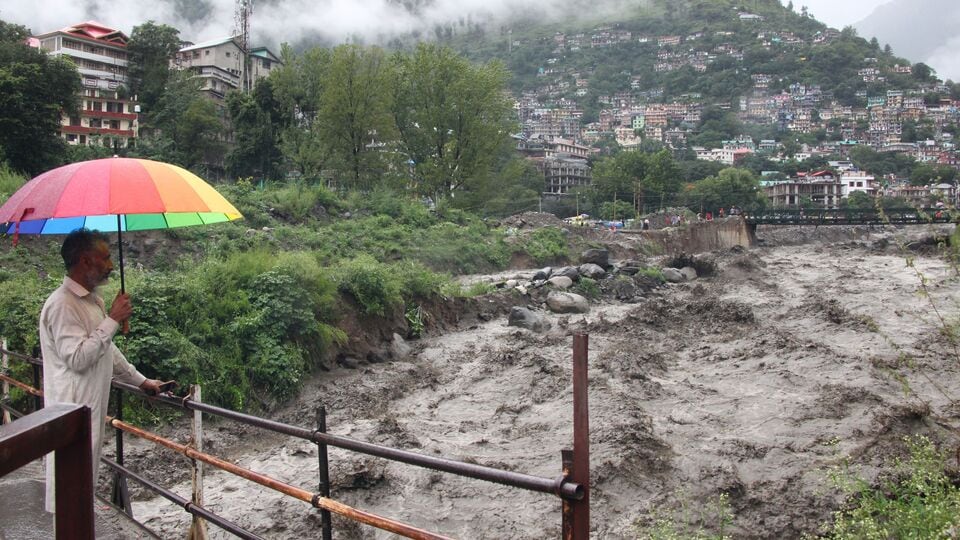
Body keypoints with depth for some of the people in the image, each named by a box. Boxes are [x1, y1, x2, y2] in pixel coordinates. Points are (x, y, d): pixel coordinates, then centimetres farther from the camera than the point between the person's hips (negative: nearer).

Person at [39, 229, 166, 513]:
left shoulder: (93, 300, 12)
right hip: (73, 412, -9)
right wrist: (112, 320, -22)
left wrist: (140, 381, 24)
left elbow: (108, 350, 22)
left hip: (92, 408, 9)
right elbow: (77, 358, -25)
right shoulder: (62, 304, -18)